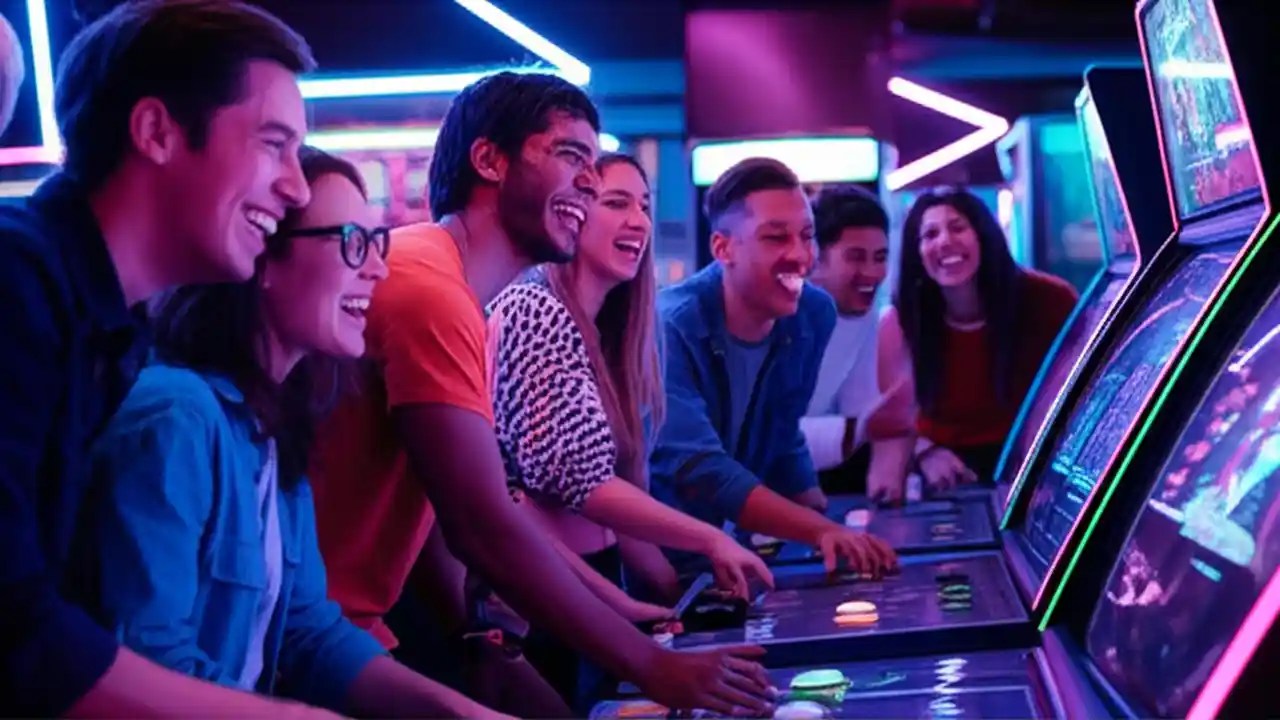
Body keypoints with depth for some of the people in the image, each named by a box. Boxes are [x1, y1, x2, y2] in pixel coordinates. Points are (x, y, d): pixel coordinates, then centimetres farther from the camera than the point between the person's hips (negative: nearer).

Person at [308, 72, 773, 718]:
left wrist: (463, 624, 1)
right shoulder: (431, 289, -21)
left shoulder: (453, 289, 13)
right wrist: (654, 668, -22)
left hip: (342, 625, 9)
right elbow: (483, 528, -26)